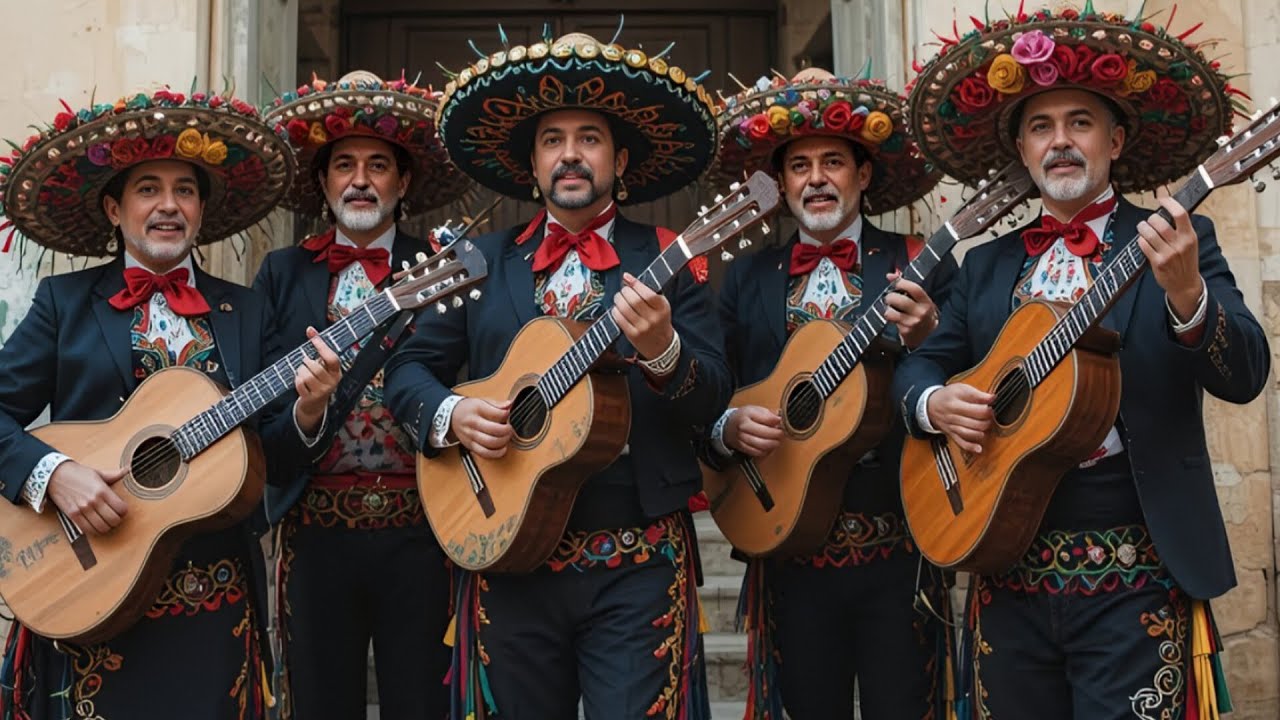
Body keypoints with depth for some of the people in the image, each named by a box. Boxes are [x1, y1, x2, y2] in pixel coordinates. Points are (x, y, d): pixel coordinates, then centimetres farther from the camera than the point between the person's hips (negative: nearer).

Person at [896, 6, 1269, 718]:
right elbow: (920, 365, 13)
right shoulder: (987, 266, 11)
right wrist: (935, 402, -10)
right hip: (1009, 572, 4)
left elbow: (1245, 377, -10)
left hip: (1135, 575, -3)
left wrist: (1186, 293, -30)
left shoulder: (1180, 242, 1)